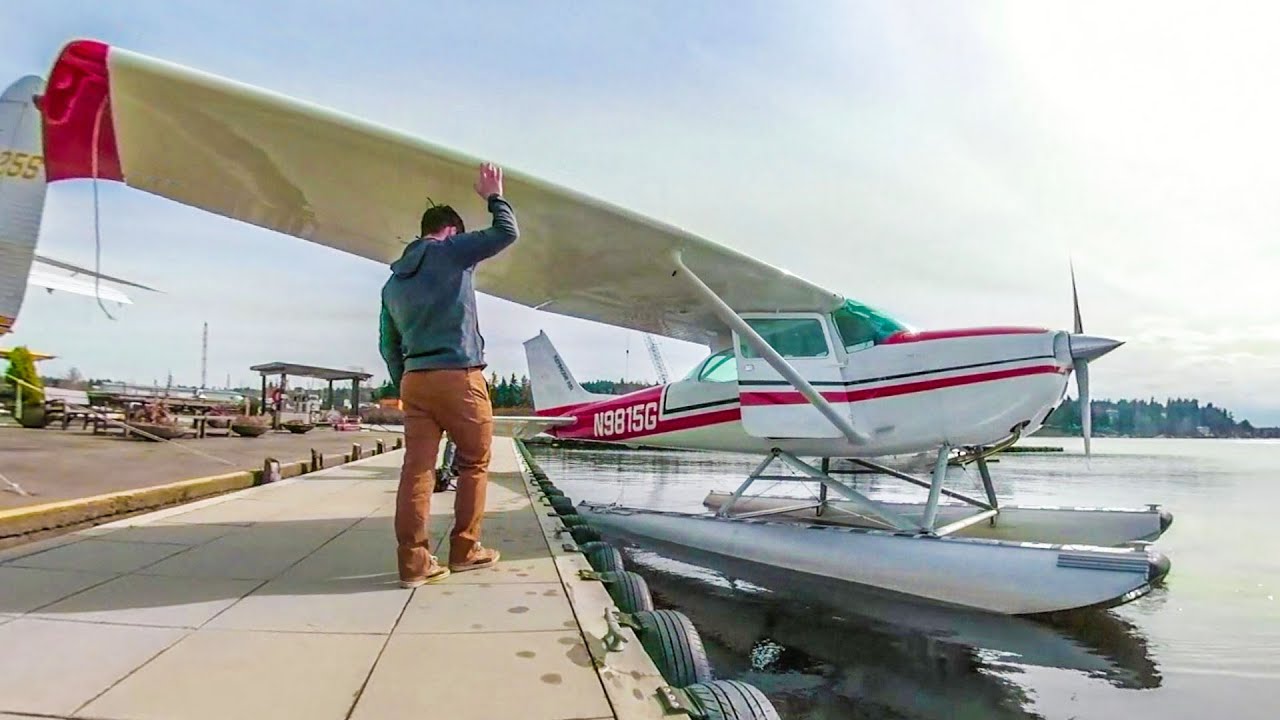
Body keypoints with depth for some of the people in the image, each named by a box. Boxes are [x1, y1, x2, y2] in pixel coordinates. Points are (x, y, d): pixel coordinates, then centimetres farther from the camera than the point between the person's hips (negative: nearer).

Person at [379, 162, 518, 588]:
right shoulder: (450, 252, 0)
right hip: (458, 377, -6)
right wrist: (493, 196, 15)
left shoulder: (393, 282, 19)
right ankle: (464, 550, 13)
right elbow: (507, 233, 0)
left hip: (414, 380, 6)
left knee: (417, 469, 2)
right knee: (474, 462, 8)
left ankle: (413, 561, 1)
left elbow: (389, 346, 18)